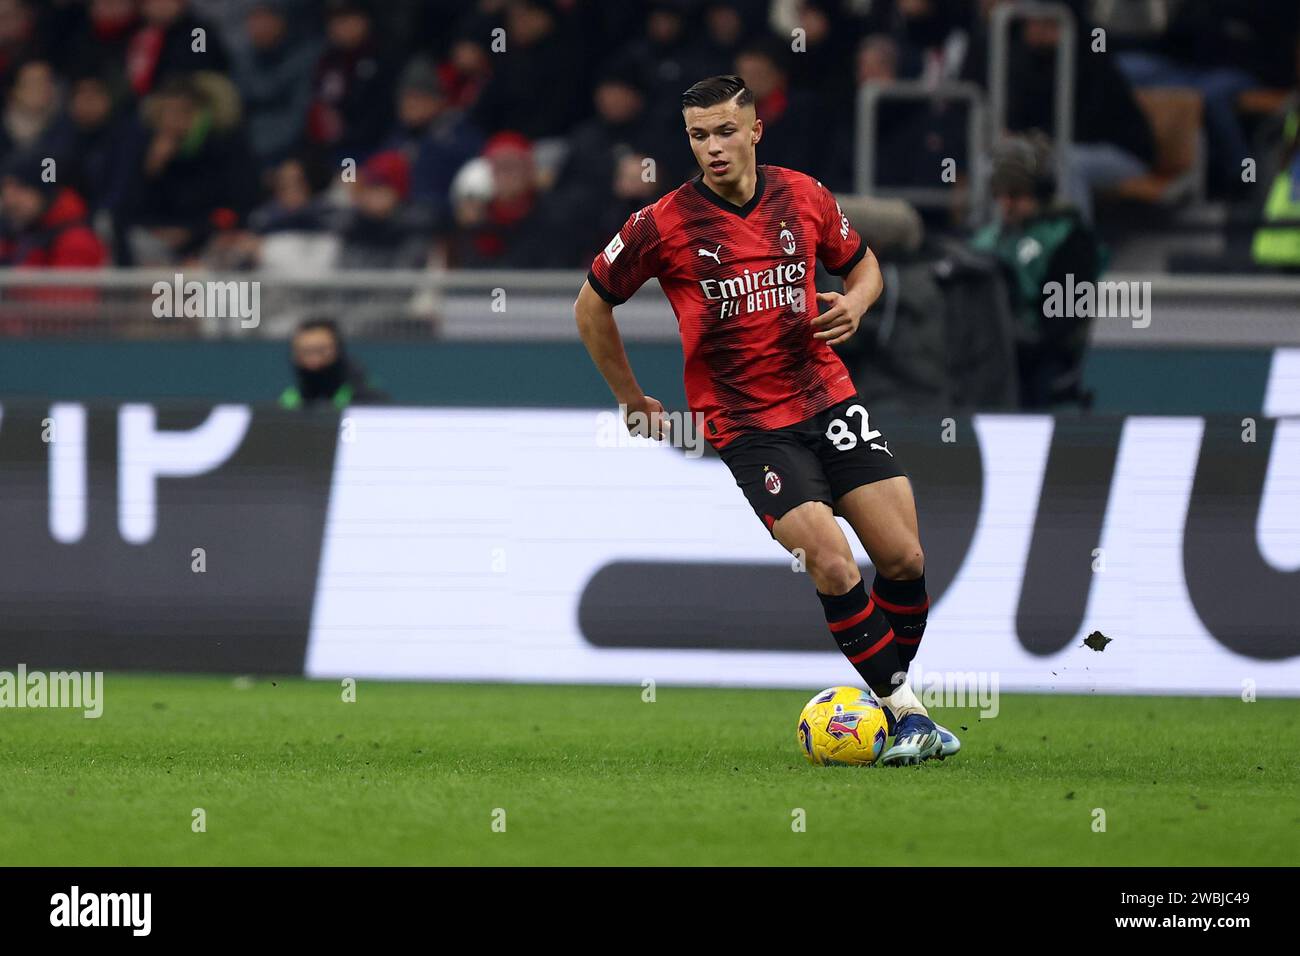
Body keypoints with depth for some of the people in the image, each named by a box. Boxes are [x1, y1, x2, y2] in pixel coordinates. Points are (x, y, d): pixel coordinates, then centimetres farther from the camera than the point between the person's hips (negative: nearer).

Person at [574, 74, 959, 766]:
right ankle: (904, 709, -5)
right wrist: (633, 402, 9)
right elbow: (592, 305, 5)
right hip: (745, 426, -3)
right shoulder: (665, 224, -9)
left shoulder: (804, 197, 1)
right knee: (832, 566, -18)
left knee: (904, 558, -4)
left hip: (828, 398, 3)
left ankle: (896, 696, 17)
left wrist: (853, 304, -4)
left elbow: (863, 264, 20)